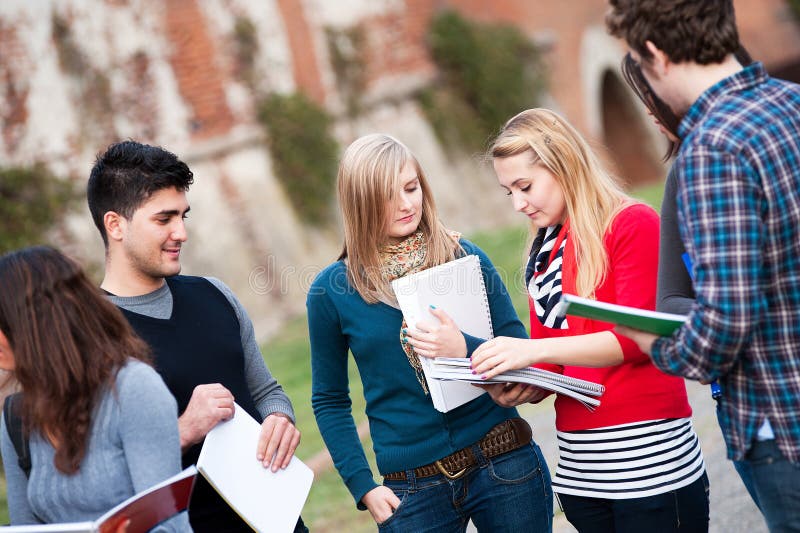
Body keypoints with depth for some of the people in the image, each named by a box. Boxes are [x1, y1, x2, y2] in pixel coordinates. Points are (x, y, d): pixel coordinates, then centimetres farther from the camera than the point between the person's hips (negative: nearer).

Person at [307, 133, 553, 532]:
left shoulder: (465, 257, 0)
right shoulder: (331, 290, -1)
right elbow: (329, 401, 7)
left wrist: (465, 350, -18)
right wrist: (363, 487, -2)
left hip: (504, 466, 0)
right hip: (412, 489, 0)